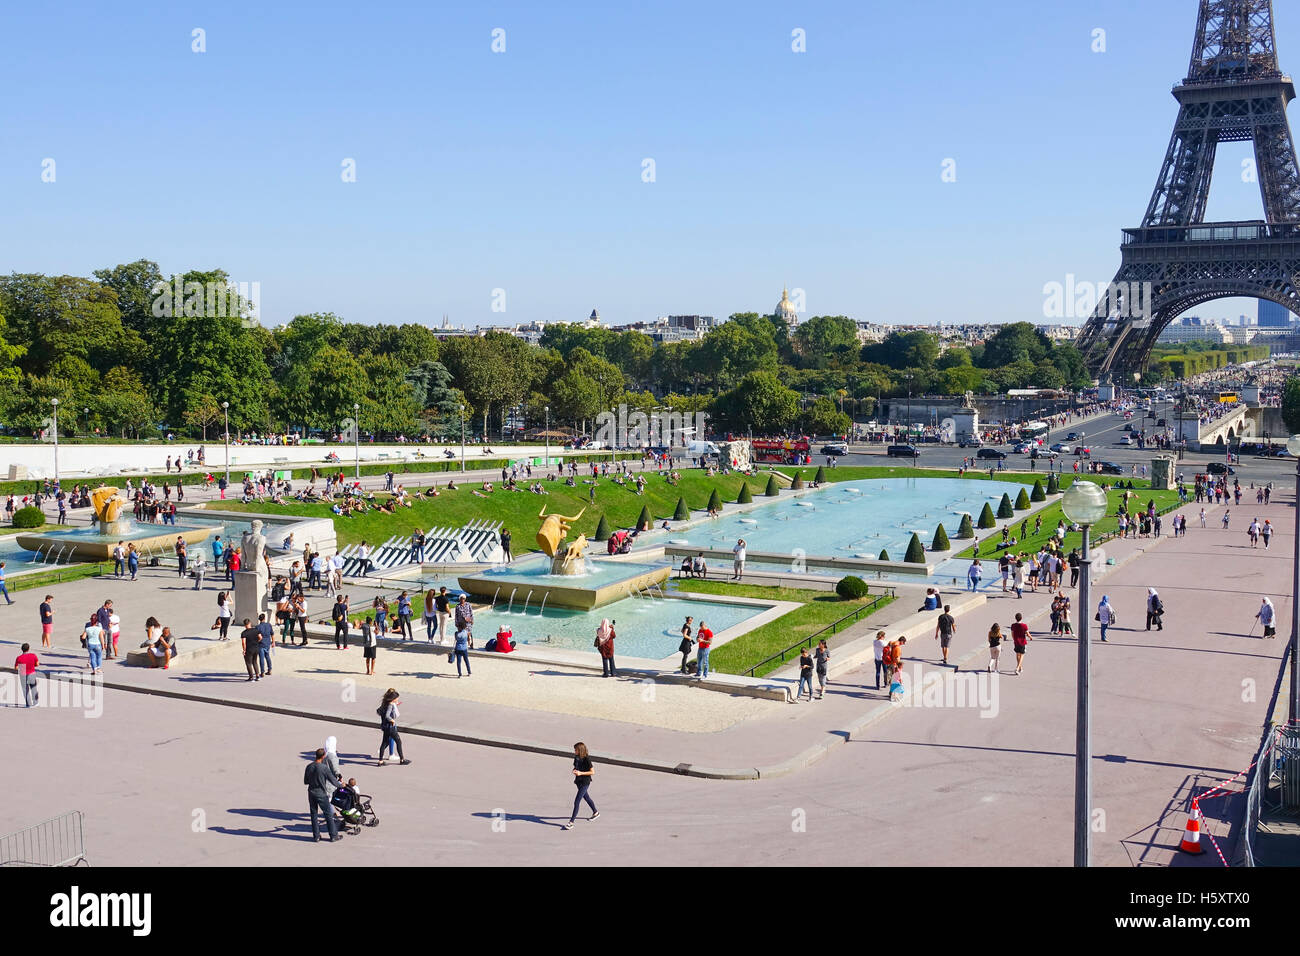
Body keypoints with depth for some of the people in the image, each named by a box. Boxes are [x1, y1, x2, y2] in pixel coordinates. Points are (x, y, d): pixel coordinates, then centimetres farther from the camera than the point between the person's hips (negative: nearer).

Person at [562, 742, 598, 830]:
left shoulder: (587, 759, -21)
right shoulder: (576, 758, 1)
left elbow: (593, 772, -16)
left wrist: (581, 773, -24)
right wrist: (574, 770, -7)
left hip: (585, 782, -9)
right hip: (578, 781, 9)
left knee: (576, 801, -11)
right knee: (586, 797, 25)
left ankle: (571, 822, -9)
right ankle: (595, 813, 46)